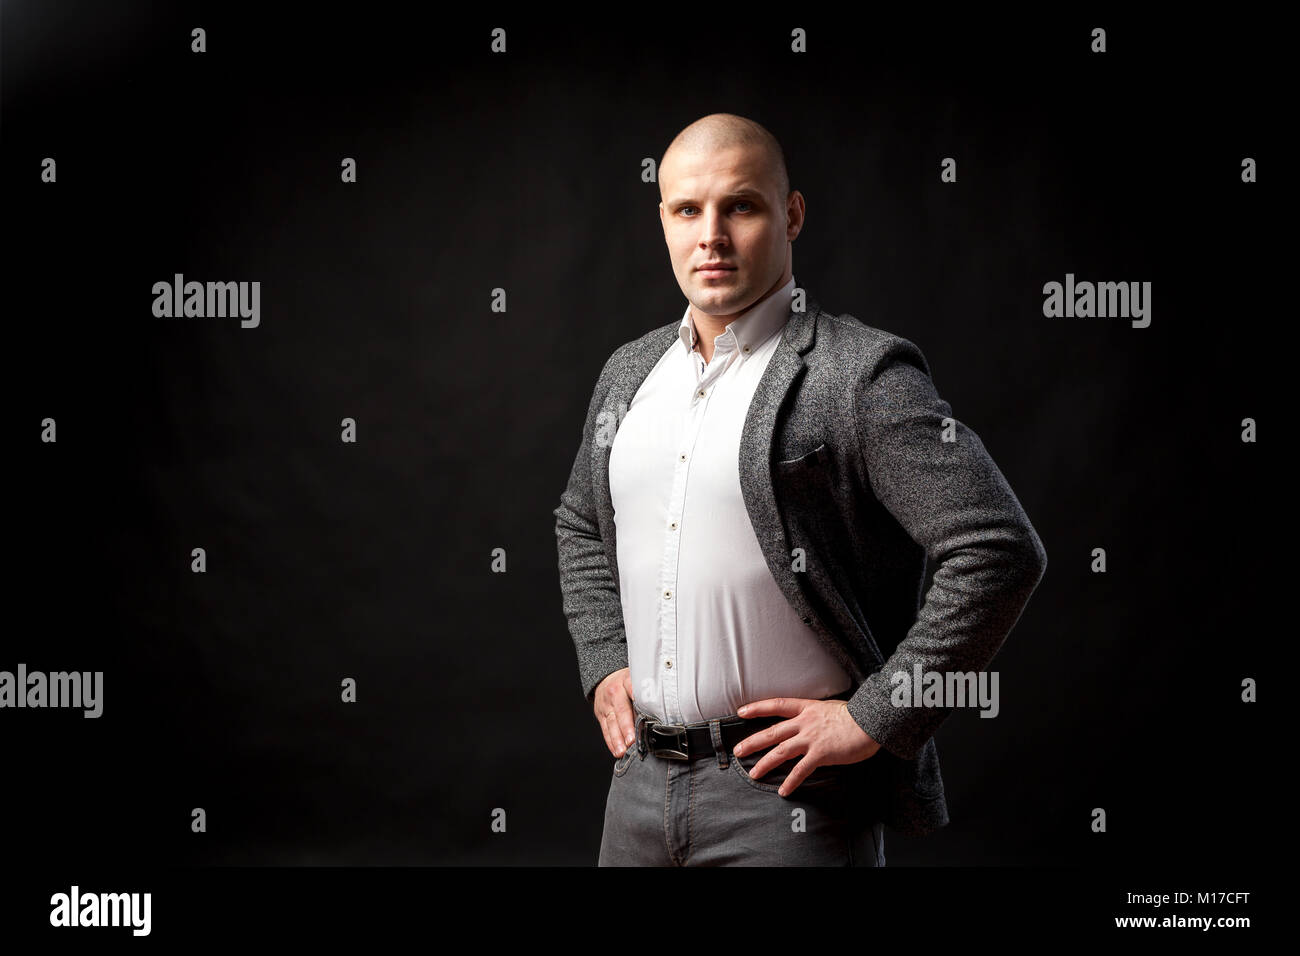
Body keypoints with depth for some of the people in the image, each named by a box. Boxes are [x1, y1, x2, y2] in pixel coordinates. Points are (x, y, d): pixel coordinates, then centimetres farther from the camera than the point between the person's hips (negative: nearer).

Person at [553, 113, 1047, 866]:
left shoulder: (861, 375, -12)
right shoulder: (629, 372, 9)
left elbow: (1001, 551, -18)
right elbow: (580, 526, 25)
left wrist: (873, 718, -16)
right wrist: (604, 664, 12)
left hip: (789, 797, -6)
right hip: (641, 779, 6)